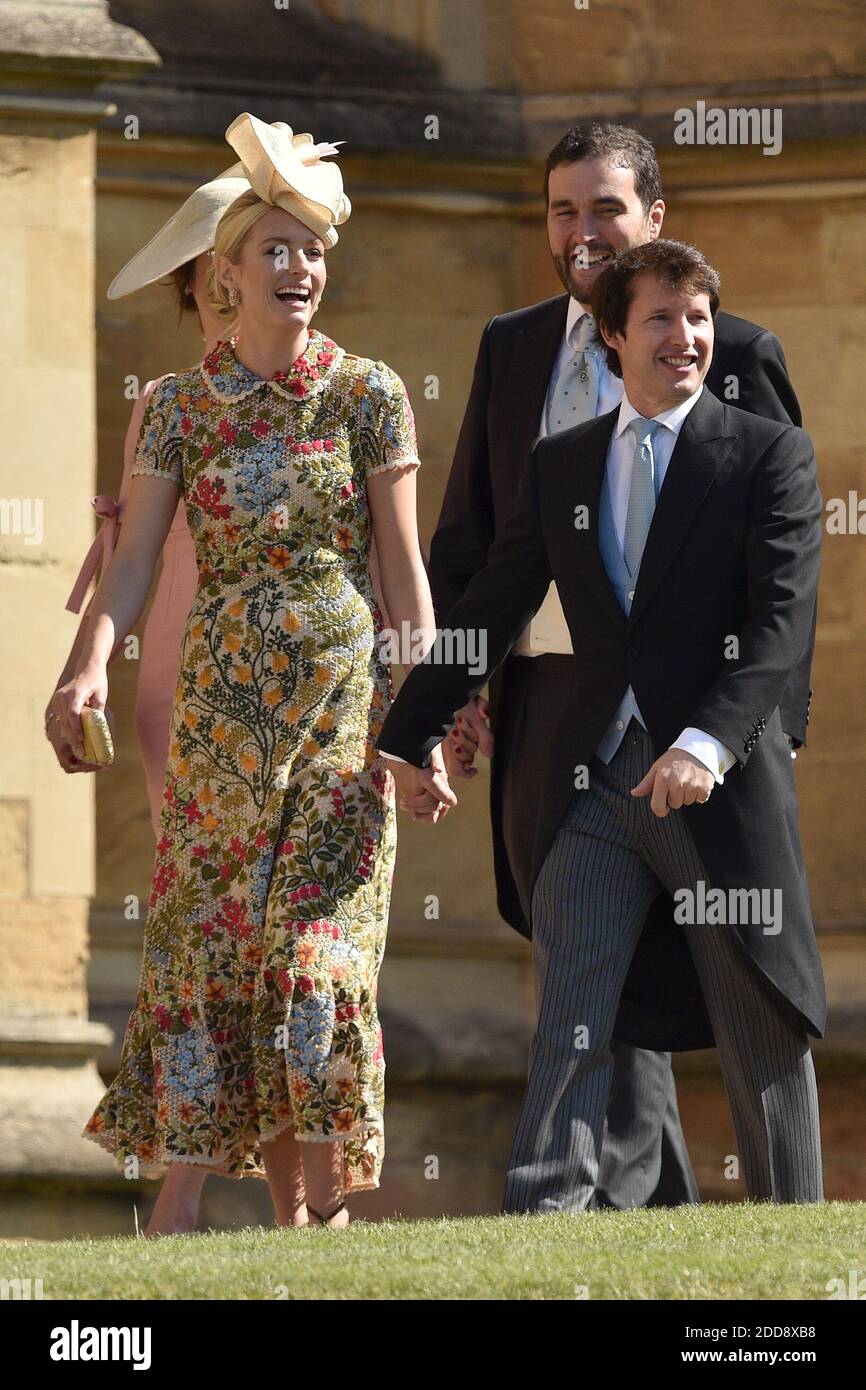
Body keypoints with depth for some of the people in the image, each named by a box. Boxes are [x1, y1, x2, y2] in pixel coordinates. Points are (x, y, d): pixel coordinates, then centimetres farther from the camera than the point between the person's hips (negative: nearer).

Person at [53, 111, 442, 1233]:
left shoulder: (367, 394, 2)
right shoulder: (178, 407, 5)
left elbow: (403, 564, 1)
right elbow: (133, 557, -2)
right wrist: (90, 665, -20)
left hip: (345, 698, -2)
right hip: (222, 709, 2)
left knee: (318, 955, -10)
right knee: (219, 953, 0)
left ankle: (328, 1208, -5)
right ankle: (285, 1215, 7)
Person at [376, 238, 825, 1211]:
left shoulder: (769, 456, -2)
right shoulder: (559, 466, 12)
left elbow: (782, 619, -12)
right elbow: (491, 610, 18)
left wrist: (708, 743, -25)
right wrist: (412, 733, 19)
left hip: (724, 778, -3)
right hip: (595, 782, 3)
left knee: (762, 1039, 6)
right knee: (569, 1026, -6)